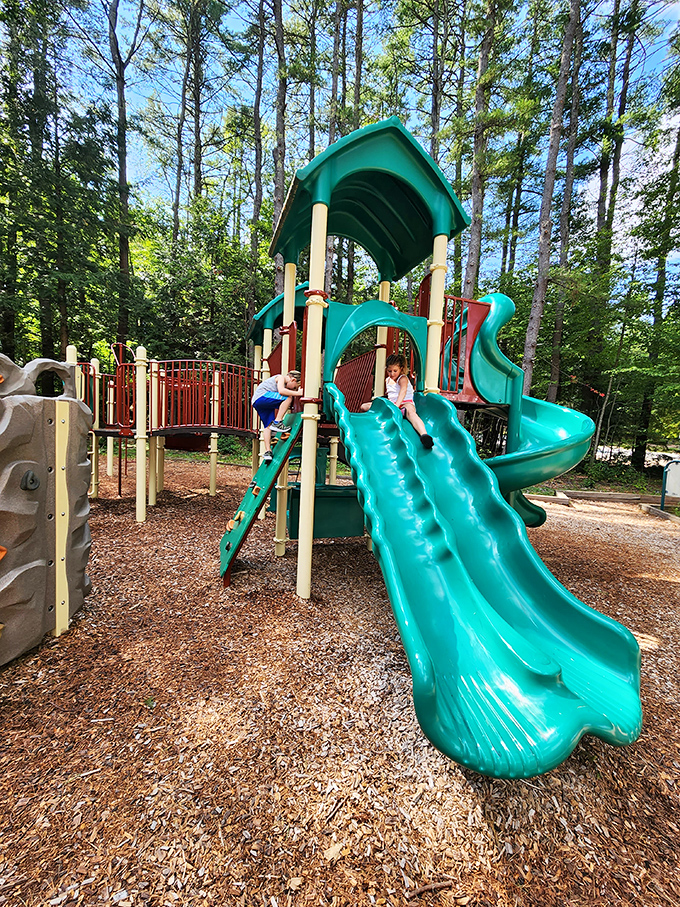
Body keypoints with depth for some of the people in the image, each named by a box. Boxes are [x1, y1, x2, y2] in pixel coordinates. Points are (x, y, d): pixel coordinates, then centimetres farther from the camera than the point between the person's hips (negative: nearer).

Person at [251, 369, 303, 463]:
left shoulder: (284, 384, 26)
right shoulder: (281, 377, -3)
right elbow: (281, 391, -25)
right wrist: (298, 393, -19)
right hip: (261, 397, -10)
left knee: (268, 425, 6)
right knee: (288, 397, -19)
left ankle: (267, 451, 2)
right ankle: (277, 423, -21)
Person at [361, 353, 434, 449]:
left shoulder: (403, 378, -6)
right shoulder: (388, 380, 18)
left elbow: (403, 391, -29)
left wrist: (397, 405, -44)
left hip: (405, 404, -7)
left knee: (410, 412, -47)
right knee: (364, 406, -1)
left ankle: (424, 434, -71)